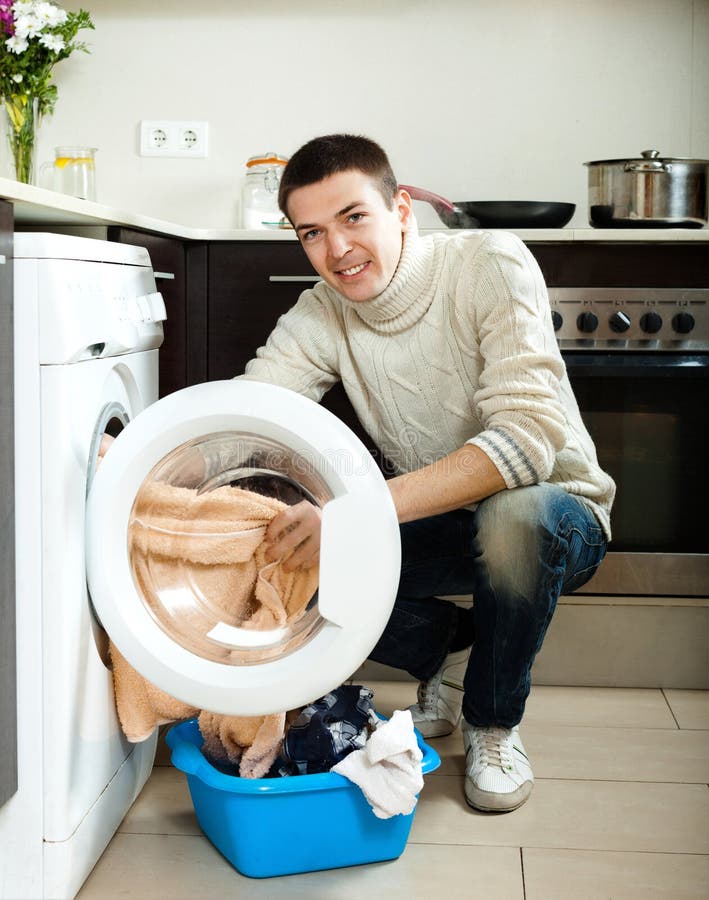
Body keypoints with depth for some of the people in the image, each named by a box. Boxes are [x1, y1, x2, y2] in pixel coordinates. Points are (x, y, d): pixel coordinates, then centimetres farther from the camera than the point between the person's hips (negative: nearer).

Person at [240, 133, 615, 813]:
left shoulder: (490, 263, -22)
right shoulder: (321, 313, -6)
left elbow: (527, 437, -35)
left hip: (555, 510, -4)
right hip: (444, 524, 5)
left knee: (512, 515, -40)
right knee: (283, 559, -18)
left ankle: (493, 726, -9)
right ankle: (453, 645, 10)